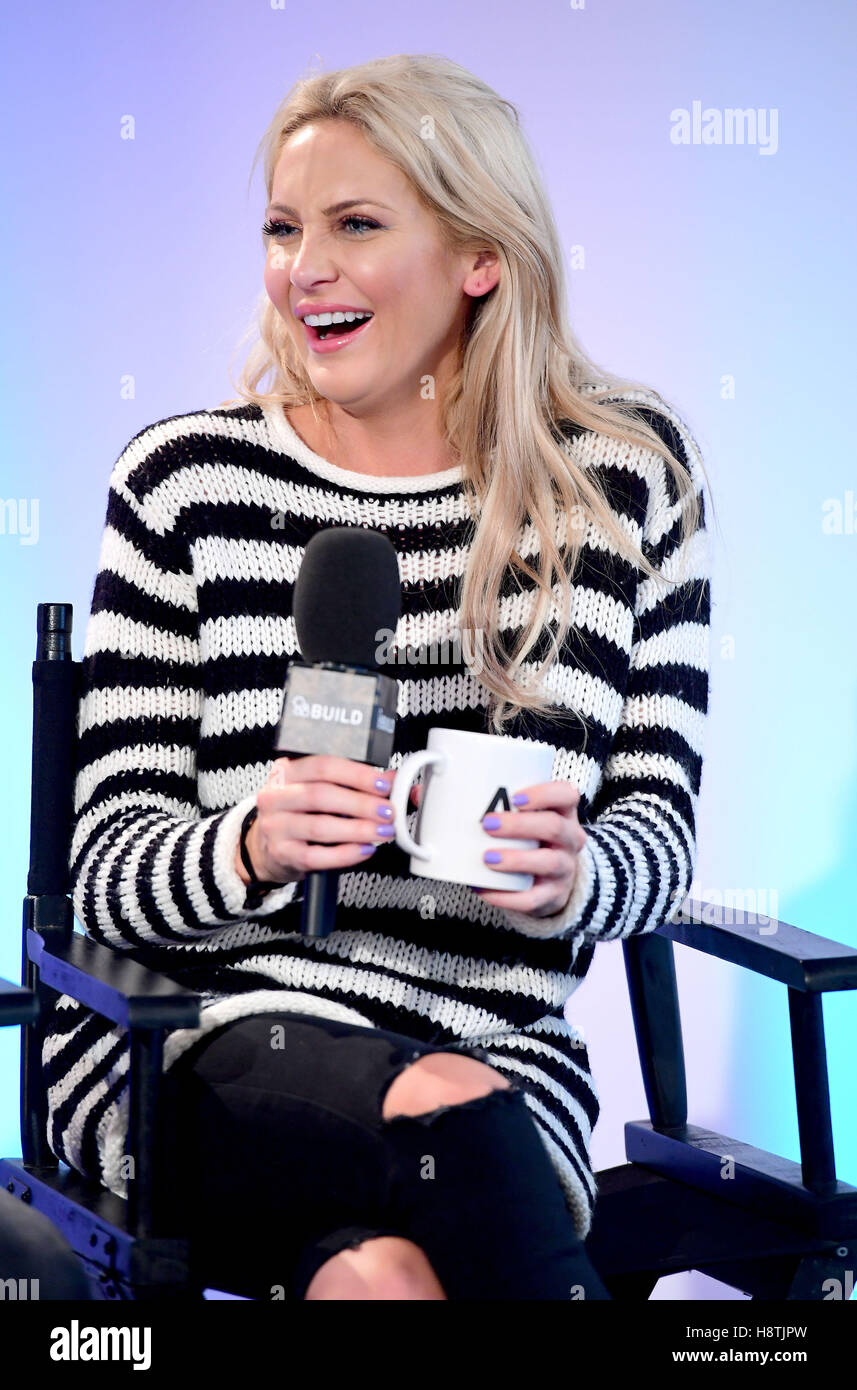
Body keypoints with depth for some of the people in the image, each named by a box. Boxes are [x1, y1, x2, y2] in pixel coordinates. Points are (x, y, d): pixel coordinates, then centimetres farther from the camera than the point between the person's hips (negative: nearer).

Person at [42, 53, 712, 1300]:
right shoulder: (186, 481, 2)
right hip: (202, 1040, 0)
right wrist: (253, 845, -21)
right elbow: (106, 865, 0)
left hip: (501, 1048, 1)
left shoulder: (626, 471, 5)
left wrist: (573, 874, -17)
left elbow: (659, 831, 6)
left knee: (385, 1271, -32)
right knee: (451, 1112, -33)